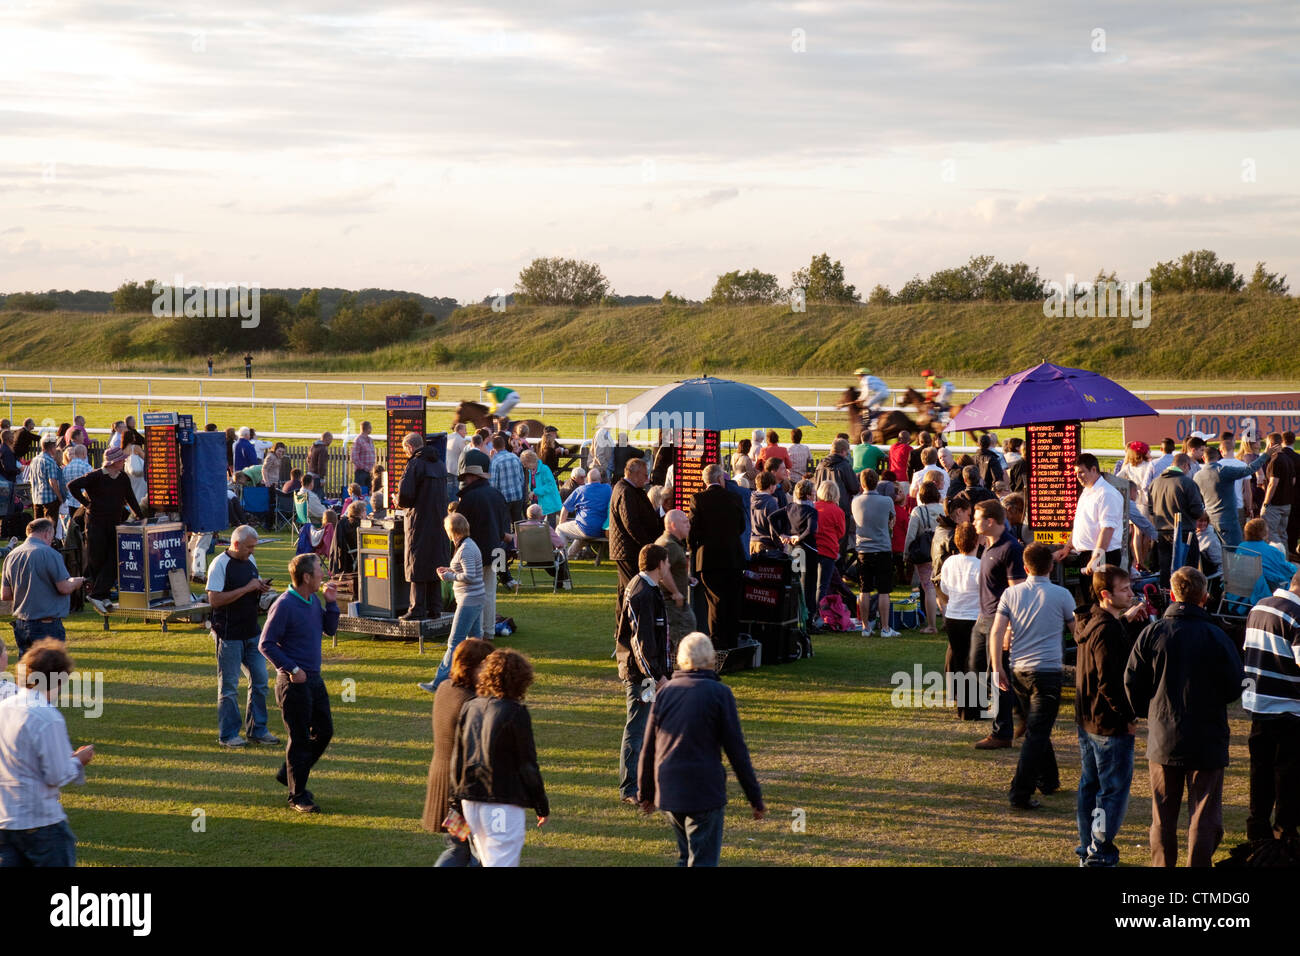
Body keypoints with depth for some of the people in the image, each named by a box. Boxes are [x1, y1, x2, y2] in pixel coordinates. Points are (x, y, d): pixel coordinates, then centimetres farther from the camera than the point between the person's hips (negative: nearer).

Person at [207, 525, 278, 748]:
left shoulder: (250, 561, 12)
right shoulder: (220, 564, -13)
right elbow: (214, 600, -21)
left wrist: (260, 589, 2)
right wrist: (246, 589, -21)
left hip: (252, 633, 8)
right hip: (229, 635, -7)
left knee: (260, 680, 8)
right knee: (229, 686, 1)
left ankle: (257, 729, 19)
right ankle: (227, 735, 8)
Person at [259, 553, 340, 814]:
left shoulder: (314, 601, 8)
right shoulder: (284, 605, -17)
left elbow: (330, 629, 17)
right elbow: (266, 644, -16)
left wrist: (331, 604, 2)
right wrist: (292, 669, -20)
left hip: (314, 678, 8)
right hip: (294, 682, -8)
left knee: (324, 731, 15)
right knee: (300, 739, -1)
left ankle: (289, 775, 31)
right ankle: (297, 795, 10)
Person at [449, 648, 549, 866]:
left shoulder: (469, 708, 7)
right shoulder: (516, 713, -12)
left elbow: (457, 757, 12)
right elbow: (528, 764, -9)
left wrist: (458, 800, 20)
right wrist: (542, 806, 1)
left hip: (470, 802, 7)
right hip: (503, 803, -7)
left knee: (488, 859, 19)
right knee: (502, 861, -5)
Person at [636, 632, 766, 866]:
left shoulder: (665, 692, 8)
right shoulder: (719, 693, -6)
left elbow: (648, 748, 11)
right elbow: (737, 750, -7)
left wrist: (646, 793, 23)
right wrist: (755, 798, -1)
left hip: (668, 791, 5)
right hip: (705, 791, -5)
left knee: (686, 857, 20)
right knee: (703, 860, -3)